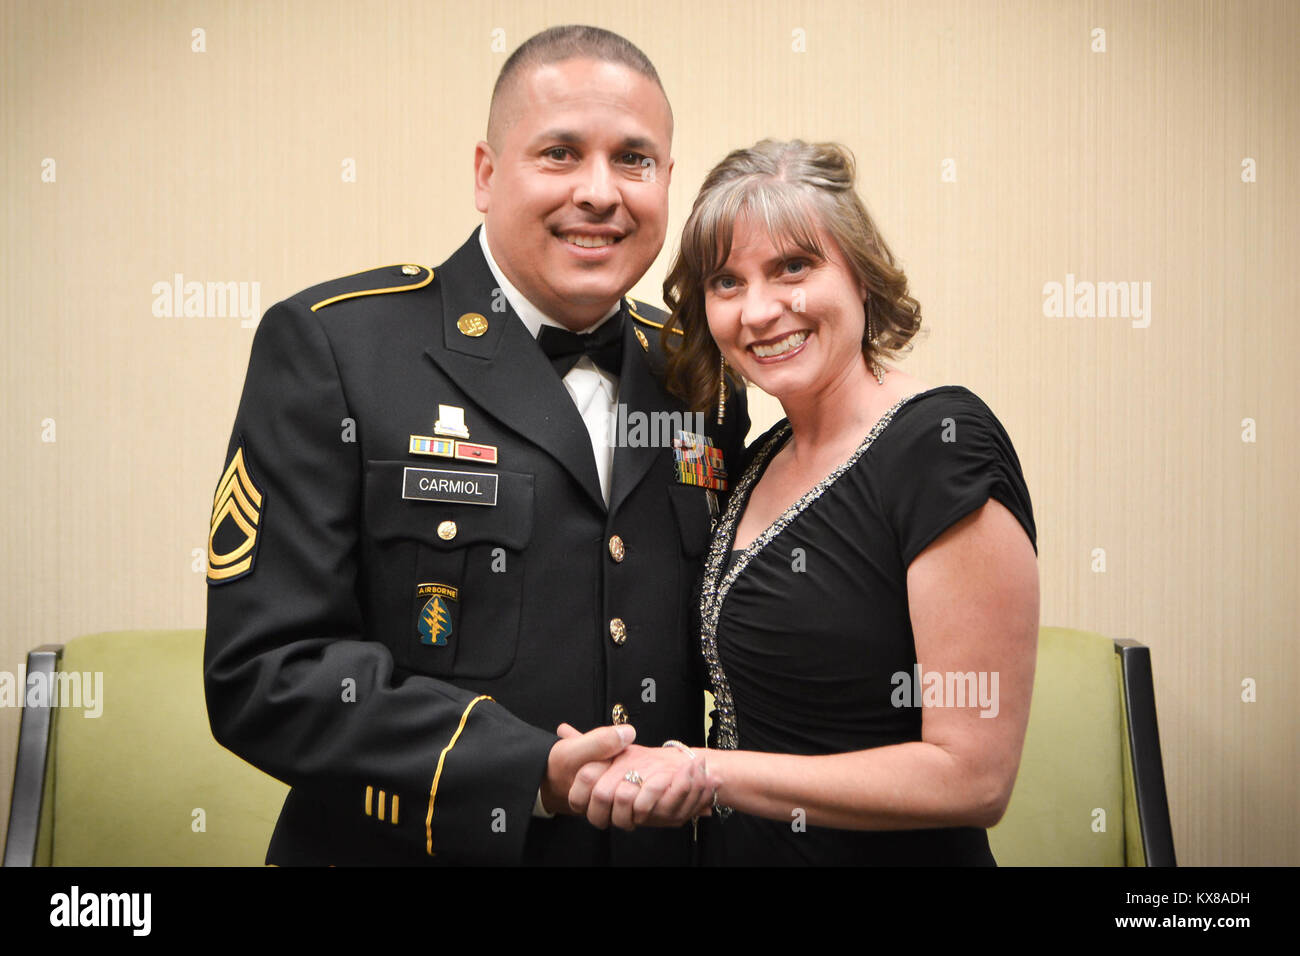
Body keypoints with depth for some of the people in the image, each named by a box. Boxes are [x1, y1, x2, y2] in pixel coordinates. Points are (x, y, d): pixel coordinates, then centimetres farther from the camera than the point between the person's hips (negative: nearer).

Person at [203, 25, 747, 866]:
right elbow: (266, 668, -17)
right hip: (408, 846, -4)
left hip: (659, 842, 5)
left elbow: (717, 648, 10)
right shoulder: (331, 347, -12)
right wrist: (535, 774, -24)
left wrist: (694, 762, -10)